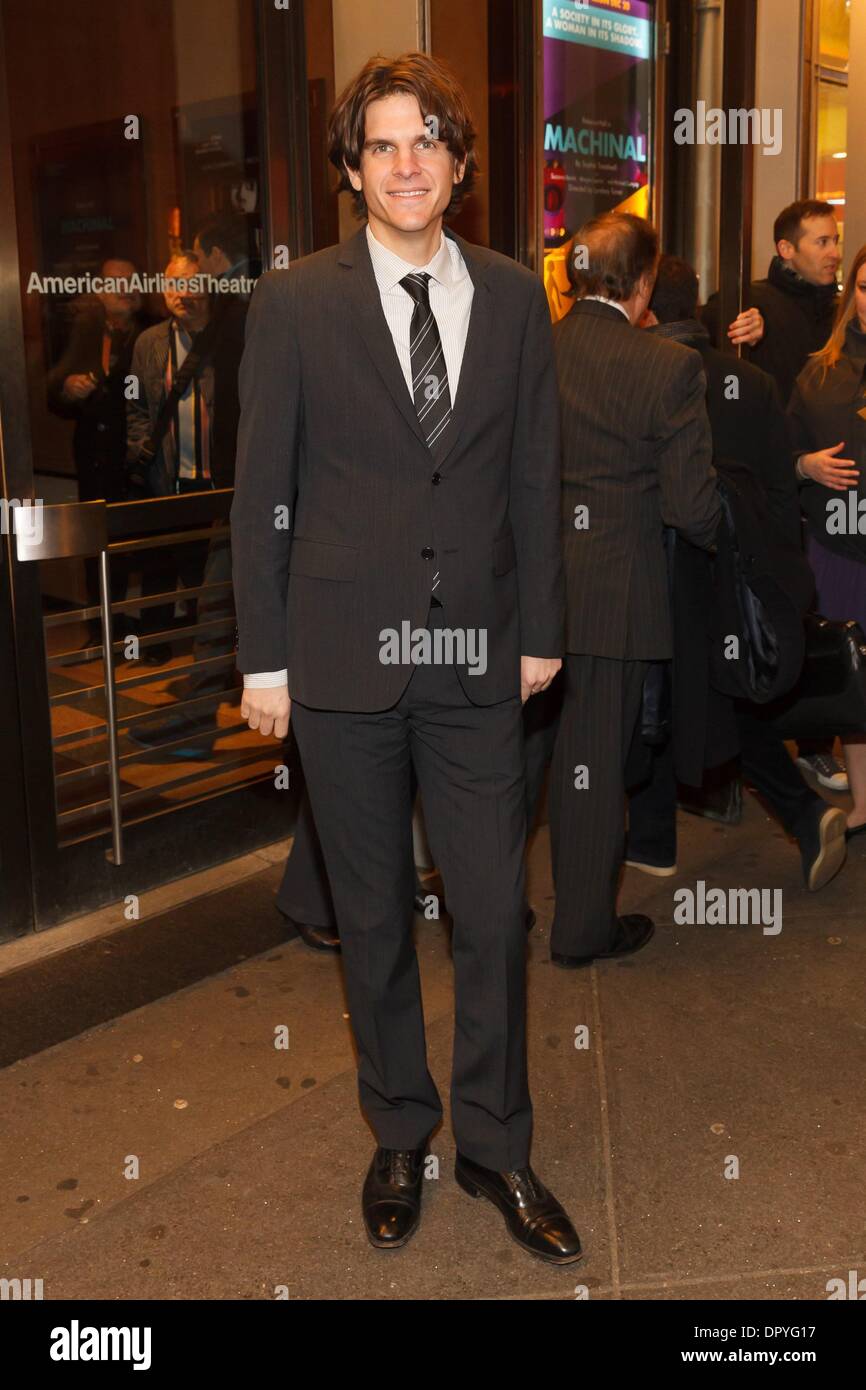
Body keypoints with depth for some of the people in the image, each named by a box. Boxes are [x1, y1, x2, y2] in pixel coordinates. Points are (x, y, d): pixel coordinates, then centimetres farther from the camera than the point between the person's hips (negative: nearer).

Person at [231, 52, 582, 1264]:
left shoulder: (514, 300, 6)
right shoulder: (295, 304, -1)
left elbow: (535, 478, 9)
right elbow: (261, 492, 0)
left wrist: (540, 629, 6)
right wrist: (264, 655, -3)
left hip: (478, 660, 2)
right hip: (344, 656, -1)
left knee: (494, 913, 6)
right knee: (372, 917, 12)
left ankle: (496, 1147, 27)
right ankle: (399, 1136, 33)